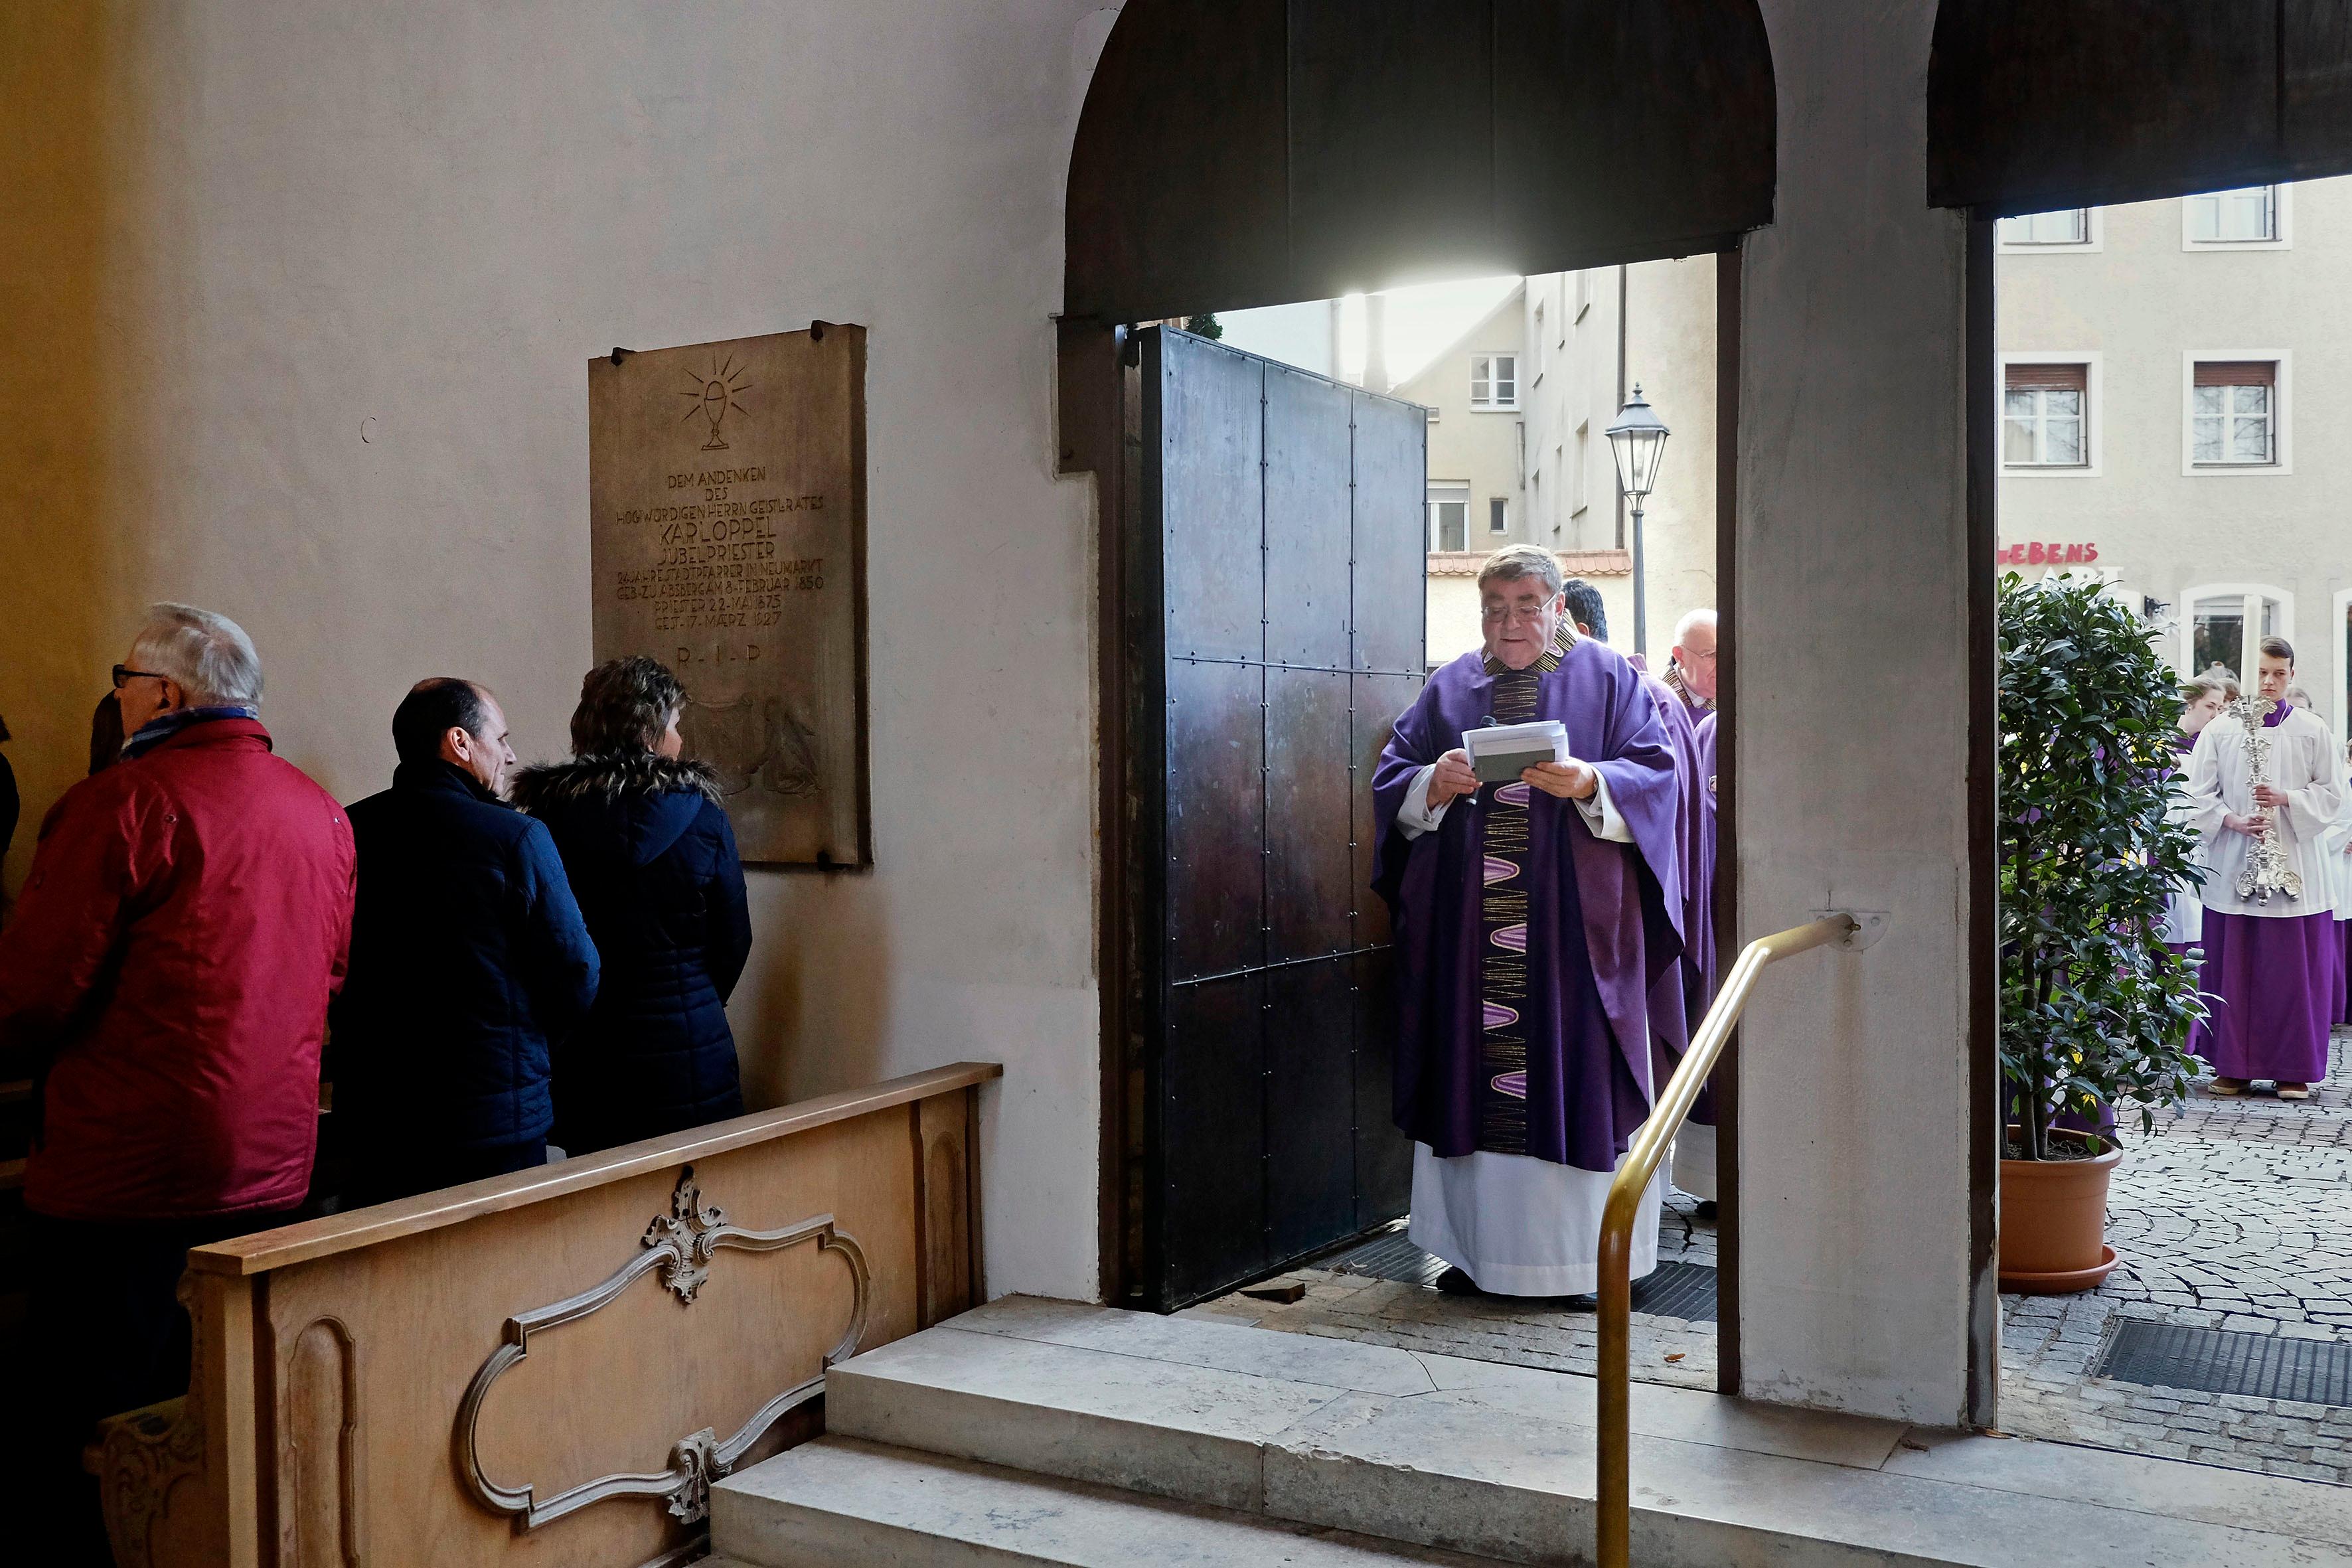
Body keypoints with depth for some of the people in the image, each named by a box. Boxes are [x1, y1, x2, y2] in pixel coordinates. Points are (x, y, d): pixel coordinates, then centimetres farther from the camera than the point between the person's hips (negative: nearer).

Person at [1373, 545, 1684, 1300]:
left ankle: (1584, 1252, 7)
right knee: (1476, 1075, 3)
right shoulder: (1449, 687, 14)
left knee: (1574, 1076, -3)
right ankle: (1480, 1245, 13)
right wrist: (1435, 783, -11)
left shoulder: (1607, 678, 7)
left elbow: (1655, 772, -1)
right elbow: (1392, 779, 11)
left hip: (1574, 923, -2)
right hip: (1469, 924, 3)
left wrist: (1590, 783, -20)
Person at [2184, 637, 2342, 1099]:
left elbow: (2331, 795, 6)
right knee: (2233, 968, 1)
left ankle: (2293, 1068, 9)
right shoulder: (2221, 730, 4)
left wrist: (2287, 799, -11)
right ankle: (2234, 1065, 9)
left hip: (2295, 865, 0)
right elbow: (2199, 793, 3)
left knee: (2292, 969, 1)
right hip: (2233, 865, 0)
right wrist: (2232, 821, -13)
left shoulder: (2312, 732, 6)